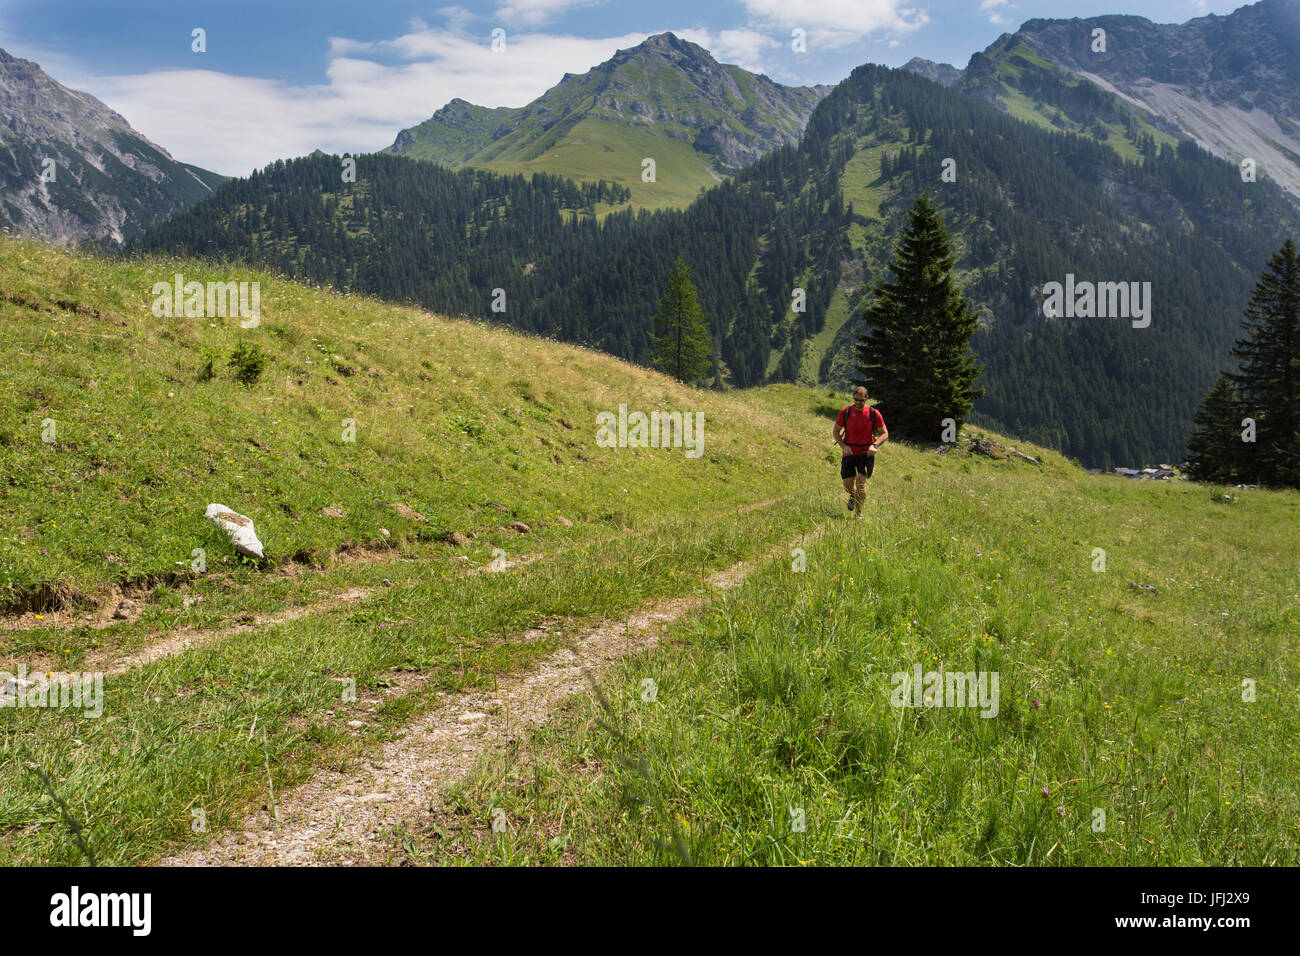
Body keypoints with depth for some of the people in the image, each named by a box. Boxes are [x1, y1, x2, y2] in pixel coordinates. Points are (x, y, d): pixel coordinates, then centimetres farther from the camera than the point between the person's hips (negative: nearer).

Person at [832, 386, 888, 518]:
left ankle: (859, 512, 1)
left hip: (866, 453, -2)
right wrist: (843, 446, -11)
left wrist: (875, 445, -15)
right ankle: (853, 496, 43)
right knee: (848, 485, 5)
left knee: (861, 482, -16)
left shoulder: (874, 413, -5)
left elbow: (884, 433, 3)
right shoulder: (845, 412, -4)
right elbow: (835, 431, 5)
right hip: (849, 453, 2)